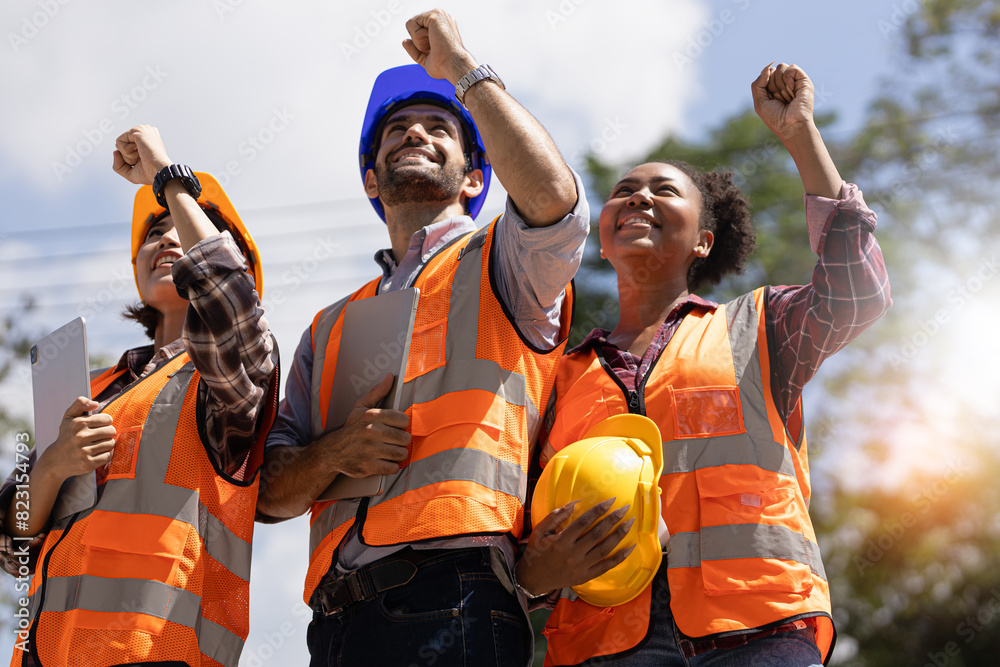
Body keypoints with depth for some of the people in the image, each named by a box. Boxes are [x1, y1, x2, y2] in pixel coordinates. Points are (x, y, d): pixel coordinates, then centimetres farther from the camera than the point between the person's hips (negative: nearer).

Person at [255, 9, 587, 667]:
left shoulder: (497, 266, 15)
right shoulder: (331, 328, 28)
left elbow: (554, 197, -10)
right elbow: (270, 491, 22)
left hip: (454, 598, -4)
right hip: (339, 611, 4)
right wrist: (333, 453, -3)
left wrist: (461, 67, 2)